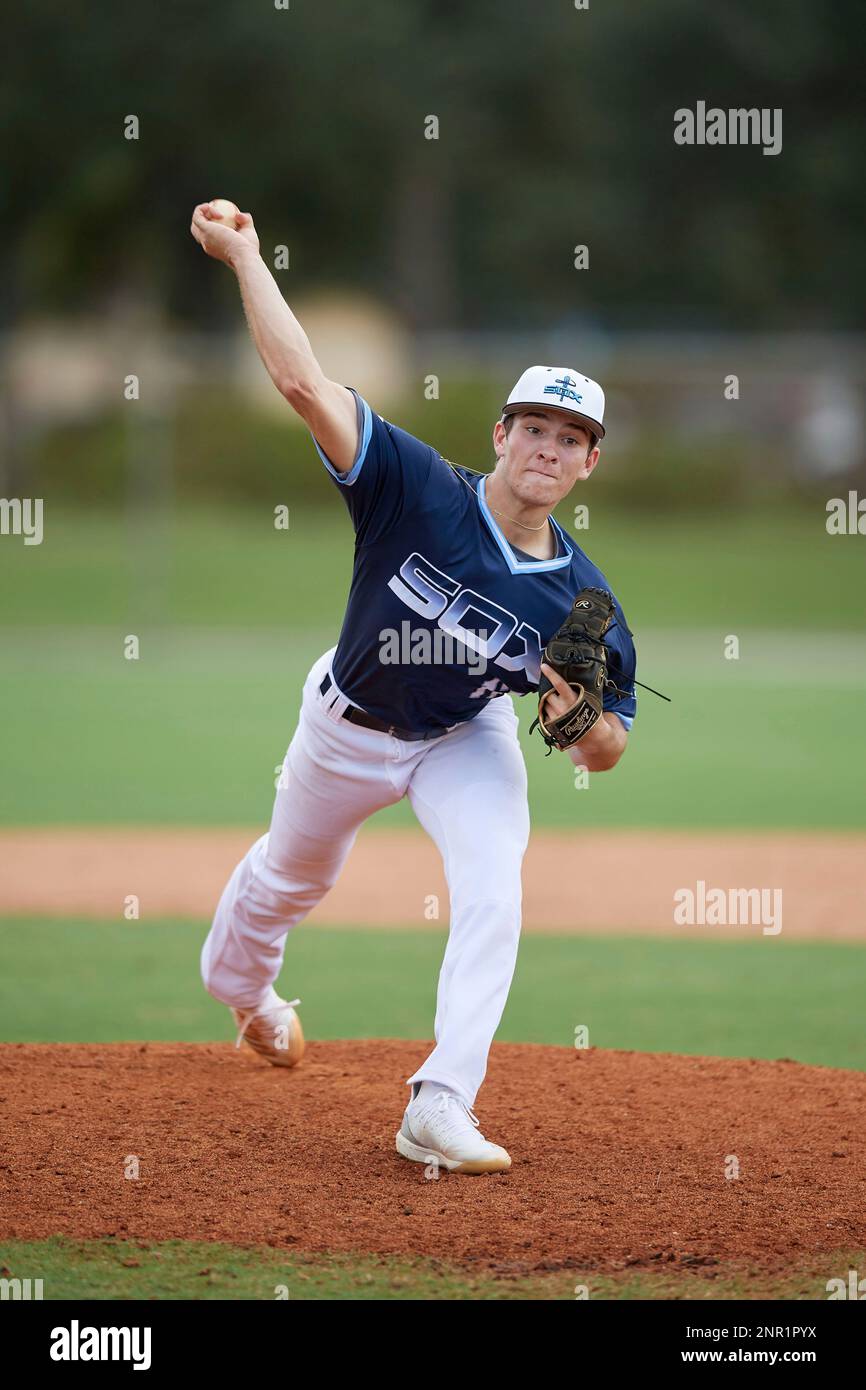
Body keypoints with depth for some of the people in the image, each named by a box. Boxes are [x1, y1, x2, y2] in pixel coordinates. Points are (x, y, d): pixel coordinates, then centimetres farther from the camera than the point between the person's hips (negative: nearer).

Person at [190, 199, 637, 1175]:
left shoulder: (583, 602, -25)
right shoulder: (420, 490, -32)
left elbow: (610, 747, -12)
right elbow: (303, 381, -39)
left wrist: (579, 718, -35)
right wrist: (243, 255, -41)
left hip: (466, 741, 0)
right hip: (349, 726, 0)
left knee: (492, 892, -25)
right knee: (292, 875, 24)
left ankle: (440, 1109, -22)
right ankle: (239, 983, 60)